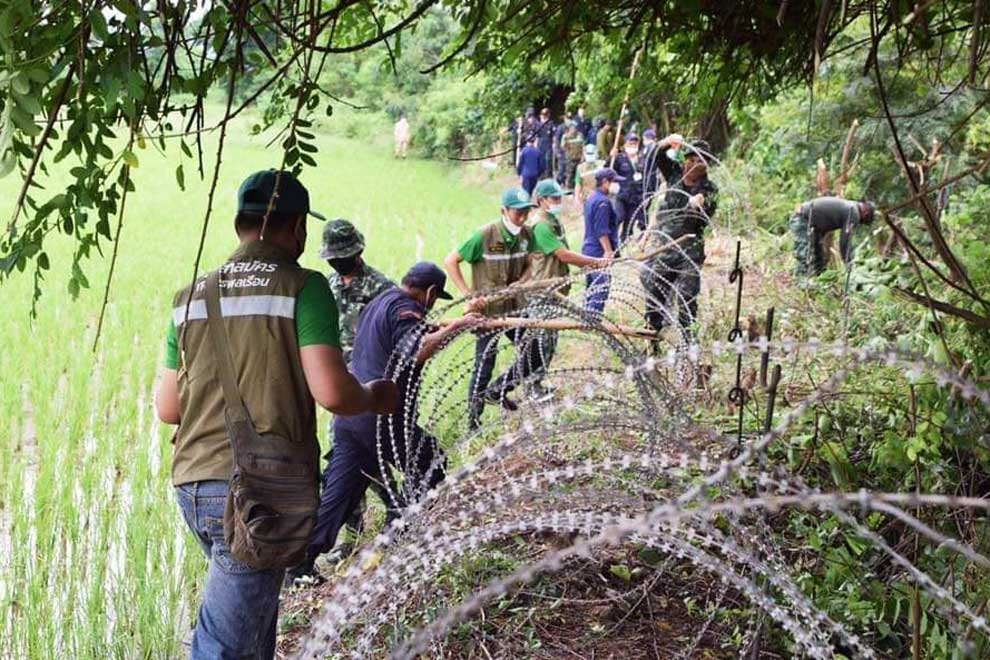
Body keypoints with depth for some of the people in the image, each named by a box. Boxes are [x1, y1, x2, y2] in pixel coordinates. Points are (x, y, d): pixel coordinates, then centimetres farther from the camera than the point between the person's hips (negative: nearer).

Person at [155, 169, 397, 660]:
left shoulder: (192, 296, 12)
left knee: (258, 608, 26)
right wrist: (375, 397, 7)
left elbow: (167, 408, 14)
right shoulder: (302, 286, -5)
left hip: (192, 485, 6)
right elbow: (332, 393, -15)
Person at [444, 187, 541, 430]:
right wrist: (468, 294, -18)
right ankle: (473, 421, 18)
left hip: (515, 307, 6)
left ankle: (497, 390, 27)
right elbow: (450, 261, -13)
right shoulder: (485, 236, -18)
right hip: (487, 309, -6)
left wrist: (521, 282, -8)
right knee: (484, 364, 2)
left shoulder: (527, 234, -3)